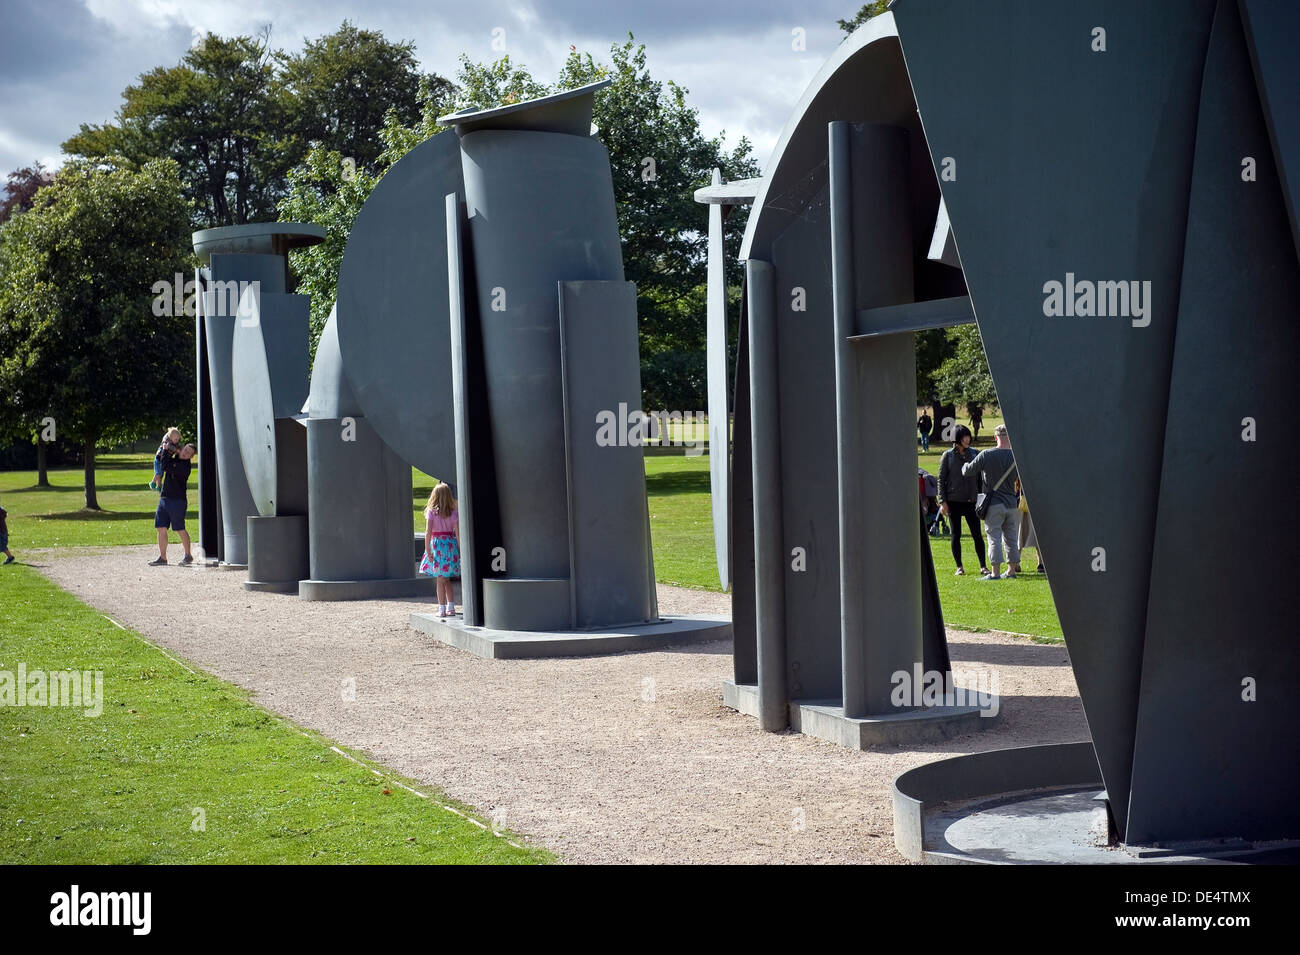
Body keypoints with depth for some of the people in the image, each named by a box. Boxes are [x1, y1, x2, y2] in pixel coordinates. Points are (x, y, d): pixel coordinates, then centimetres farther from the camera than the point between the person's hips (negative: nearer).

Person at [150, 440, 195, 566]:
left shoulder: (185, 466, -12)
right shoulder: (174, 459, 13)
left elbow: (167, 467, -19)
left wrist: (167, 452, -7)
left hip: (178, 500, -8)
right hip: (164, 498, 8)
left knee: (180, 530, -1)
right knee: (161, 528, 4)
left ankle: (188, 556, 13)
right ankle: (162, 558, 8)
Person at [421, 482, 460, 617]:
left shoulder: (431, 512, -6)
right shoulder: (453, 513, 0)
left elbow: (428, 532, -11)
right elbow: (458, 533, -2)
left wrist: (427, 550, -9)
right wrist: (460, 551, 4)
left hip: (437, 545, -3)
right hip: (450, 544, 3)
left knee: (440, 580, 4)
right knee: (447, 580, 16)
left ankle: (442, 609, 3)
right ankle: (451, 607, 15)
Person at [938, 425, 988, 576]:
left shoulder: (973, 454, 7)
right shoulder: (948, 456, 0)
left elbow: (979, 477, 13)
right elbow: (941, 479, 0)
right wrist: (942, 502, -6)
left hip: (970, 500, 2)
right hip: (954, 501, -2)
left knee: (977, 534, -1)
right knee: (956, 535, 3)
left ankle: (983, 567, 5)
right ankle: (959, 567, 12)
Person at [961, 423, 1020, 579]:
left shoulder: (986, 455, -11)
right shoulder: (1016, 457, -1)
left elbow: (967, 471, -6)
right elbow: (1021, 479, 12)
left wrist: (965, 465, 16)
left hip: (994, 503, -4)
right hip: (1011, 503, 4)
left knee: (994, 538, -1)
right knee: (1011, 538, 13)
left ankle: (995, 572, -4)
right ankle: (1012, 570, 20)